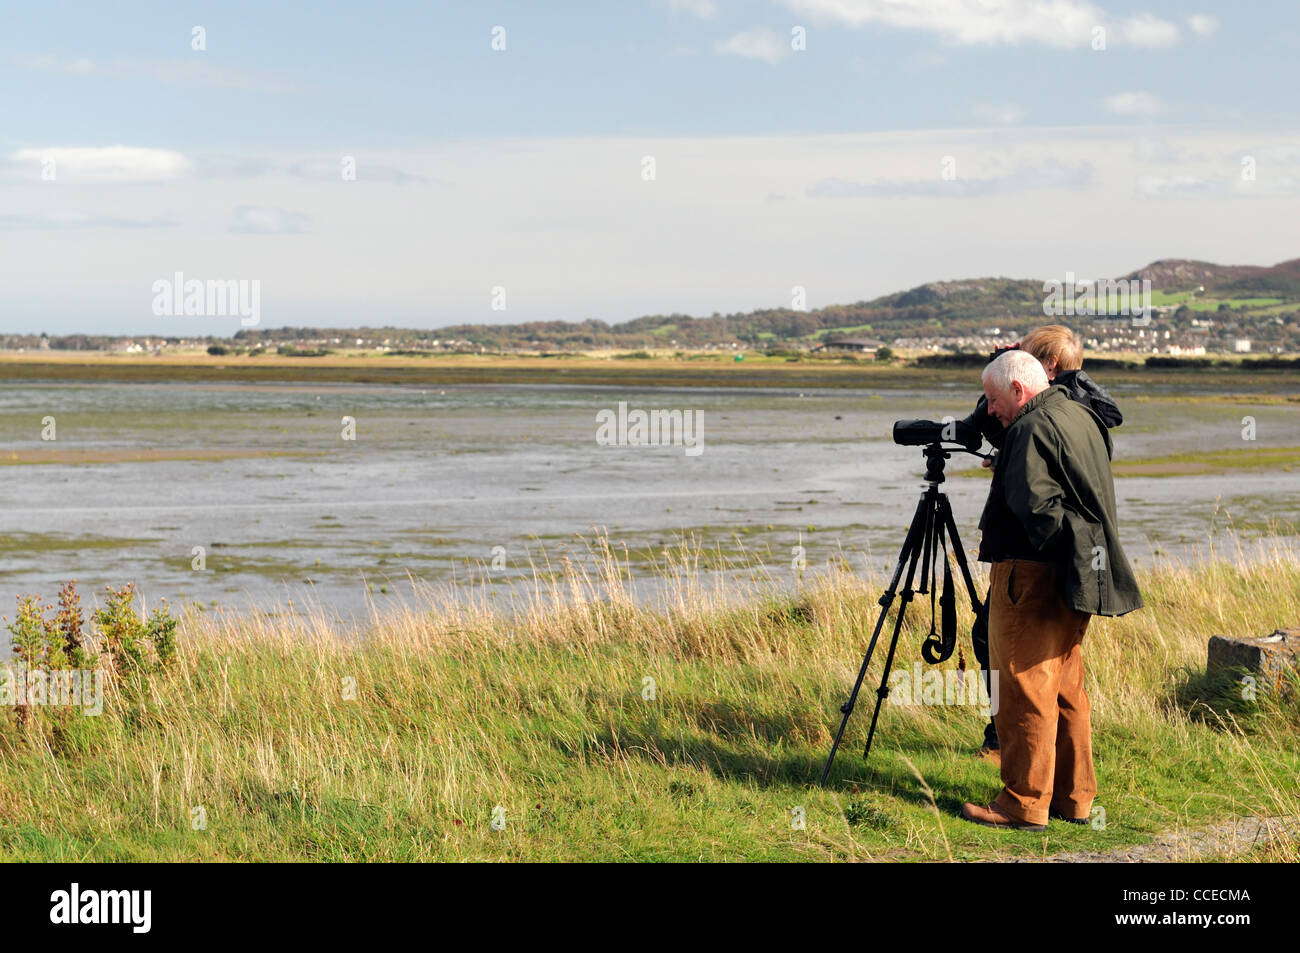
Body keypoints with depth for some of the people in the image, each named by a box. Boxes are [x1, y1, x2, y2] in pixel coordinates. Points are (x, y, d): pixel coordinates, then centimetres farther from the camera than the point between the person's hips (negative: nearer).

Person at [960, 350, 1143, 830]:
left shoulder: (1032, 428, -14)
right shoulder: (1081, 417, 16)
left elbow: (1032, 504, -24)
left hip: (1032, 574, -9)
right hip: (1078, 578, 9)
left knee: (1025, 690, -3)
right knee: (1066, 688, 15)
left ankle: (1024, 804, 1)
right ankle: (1073, 796, 21)